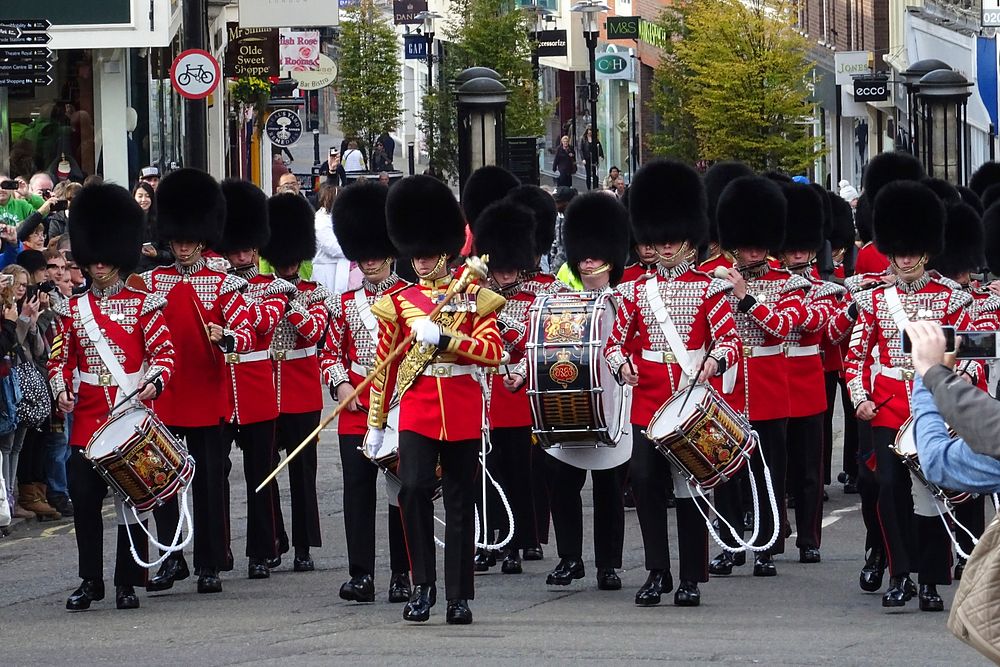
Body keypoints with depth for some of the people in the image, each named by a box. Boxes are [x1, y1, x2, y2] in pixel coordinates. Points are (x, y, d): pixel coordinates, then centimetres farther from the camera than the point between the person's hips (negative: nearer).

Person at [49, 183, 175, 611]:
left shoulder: (142, 306, 1)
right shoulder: (73, 310, 9)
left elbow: (164, 351, -2)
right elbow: (60, 358, 12)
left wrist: (154, 383, -21)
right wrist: (61, 390, -7)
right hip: (87, 420, 2)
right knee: (84, 498, 0)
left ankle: (127, 583, 7)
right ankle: (90, 581, 8)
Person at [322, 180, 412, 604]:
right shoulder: (345, 305, 10)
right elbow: (330, 353, 14)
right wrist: (340, 384, -5)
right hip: (356, 410, 2)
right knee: (358, 490, -2)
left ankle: (402, 575, 8)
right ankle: (361, 574, -1)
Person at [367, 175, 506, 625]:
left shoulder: (474, 298, 4)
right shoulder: (399, 303, 6)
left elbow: (492, 351, -7)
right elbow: (385, 365, 10)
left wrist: (441, 337, -18)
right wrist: (375, 423, 10)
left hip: (462, 410, 0)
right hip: (417, 410, 0)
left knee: (460, 503, 5)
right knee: (413, 488, -19)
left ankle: (459, 596, 11)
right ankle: (422, 585, -12)